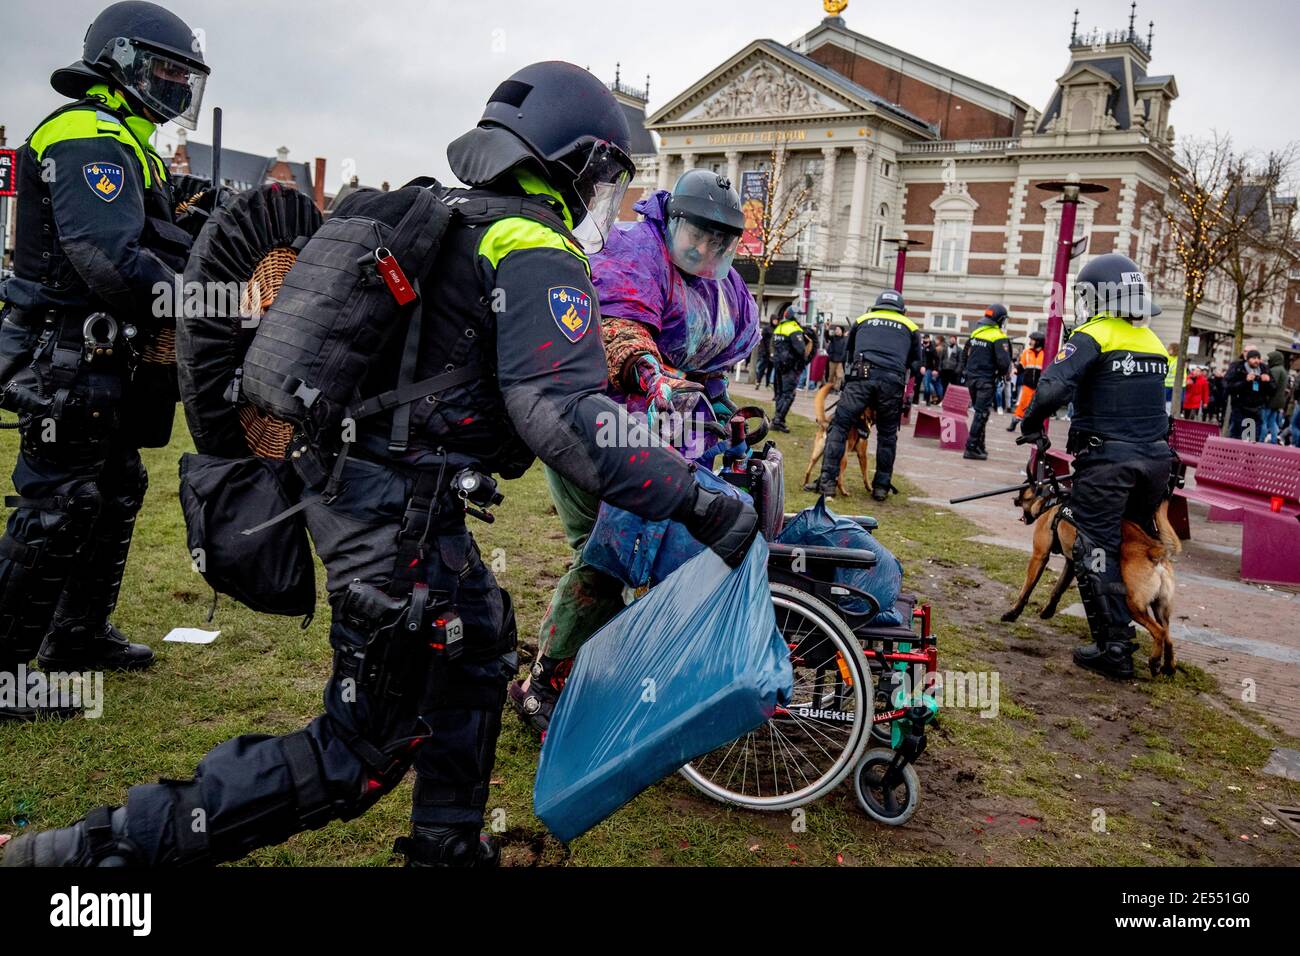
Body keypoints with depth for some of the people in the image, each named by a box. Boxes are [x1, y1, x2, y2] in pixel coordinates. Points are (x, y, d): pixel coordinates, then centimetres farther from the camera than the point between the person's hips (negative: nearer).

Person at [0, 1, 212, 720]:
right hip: (69, 359, -11)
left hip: (101, 360, 11)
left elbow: (149, 247, 21)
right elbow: (111, 258, -29)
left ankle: (78, 635, 31)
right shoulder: (89, 139, -15)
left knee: (114, 492, 17)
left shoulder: (123, 144, 19)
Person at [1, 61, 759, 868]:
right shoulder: (537, 255, -14)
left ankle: (449, 847, 36)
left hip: (353, 478, 10)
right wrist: (699, 505, -25)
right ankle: (106, 846, 1)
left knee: (481, 640, 24)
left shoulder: (448, 222, 16)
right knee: (363, 754, 0)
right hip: (399, 509, -10)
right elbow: (561, 415, -27)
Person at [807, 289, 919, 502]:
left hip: (862, 375, -1)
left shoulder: (863, 320, 26)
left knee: (839, 426, 0)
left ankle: (827, 482, -10)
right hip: (893, 381, 1)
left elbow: (850, 354, 34)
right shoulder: (910, 327, 25)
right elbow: (914, 362, 27)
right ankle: (881, 486, 16)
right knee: (887, 435, 14)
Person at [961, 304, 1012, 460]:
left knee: (979, 412, 17)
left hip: (972, 378, 7)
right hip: (987, 381, -7)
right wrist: (1002, 374, 1)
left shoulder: (975, 333, 9)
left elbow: (965, 356, 15)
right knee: (981, 414, -4)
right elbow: (1004, 362, -18)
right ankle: (971, 448, -6)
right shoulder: (999, 337, -13)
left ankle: (979, 445, 23)